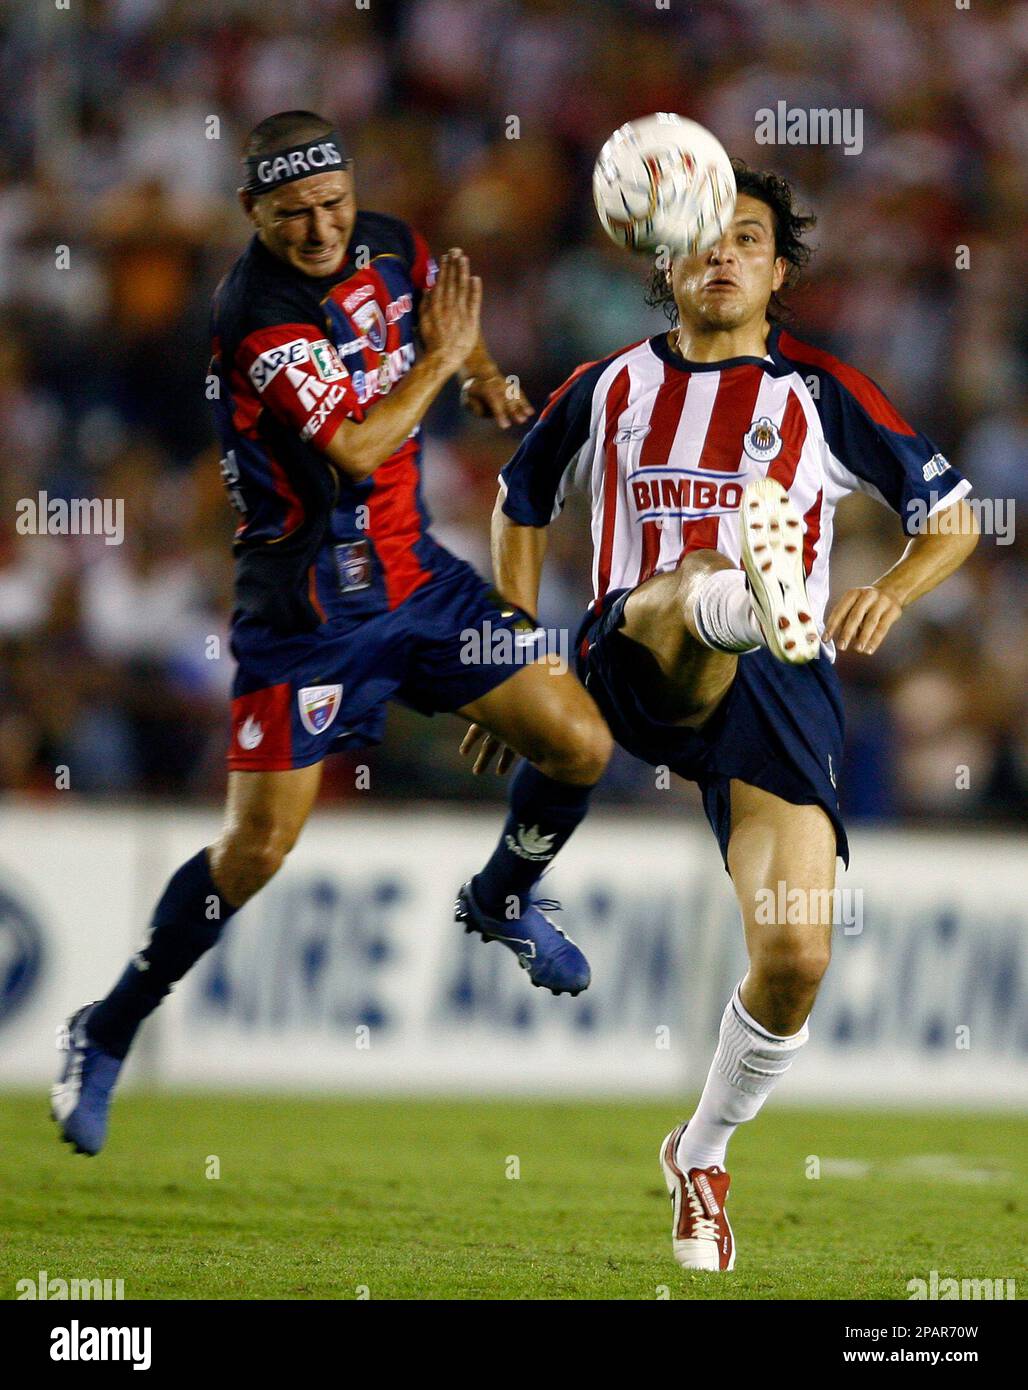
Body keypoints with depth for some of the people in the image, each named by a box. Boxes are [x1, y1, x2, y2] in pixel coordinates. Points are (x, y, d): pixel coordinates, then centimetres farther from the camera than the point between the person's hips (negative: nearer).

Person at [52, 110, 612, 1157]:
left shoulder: (388, 248, 1)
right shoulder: (257, 315, -23)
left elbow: (444, 299, 26)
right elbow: (355, 449, -28)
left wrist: (483, 376, 6)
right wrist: (439, 358, -15)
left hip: (411, 570, 7)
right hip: (306, 595, -7)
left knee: (578, 745, 1)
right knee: (258, 846, -9)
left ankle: (499, 902, 30)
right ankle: (107, 1033, 8)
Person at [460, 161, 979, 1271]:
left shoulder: (821, 394, 10)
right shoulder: (611, 387, 15)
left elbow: (953, 515, 14)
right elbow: (522, 501, 30)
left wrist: (892, 591, -7)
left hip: (783, 688, 0)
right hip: (636, 667, 0)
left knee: (795, 959, -13)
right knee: (696, 589, -39)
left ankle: (701, 1158, 14)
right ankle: (765, 599, -80)